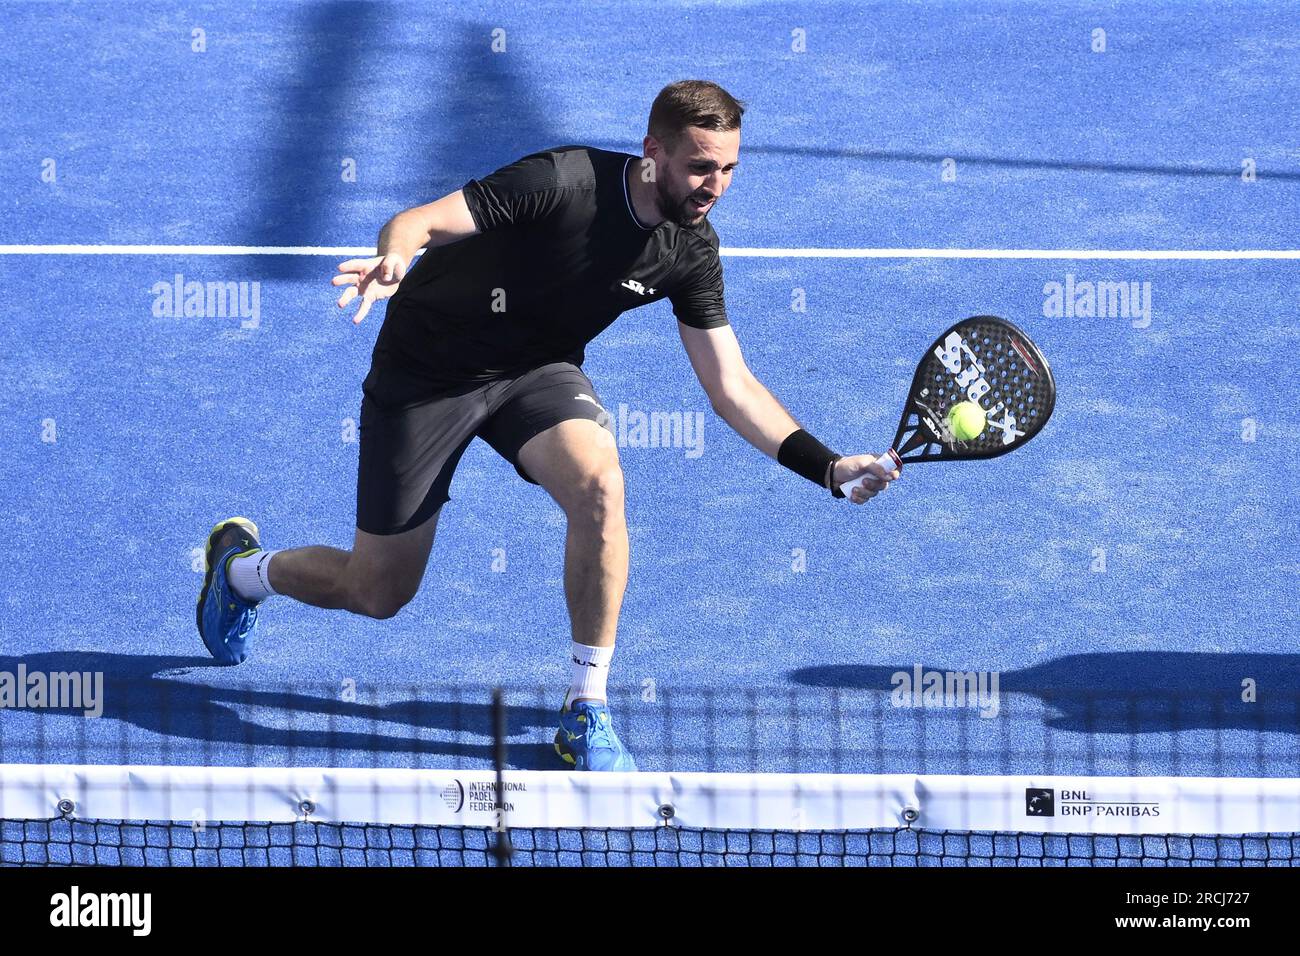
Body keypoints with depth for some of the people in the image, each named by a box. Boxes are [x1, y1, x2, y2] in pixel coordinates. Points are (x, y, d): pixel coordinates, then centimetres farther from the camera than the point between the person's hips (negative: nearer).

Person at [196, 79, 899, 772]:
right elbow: (419, 222, -26)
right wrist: (393, 258, -50)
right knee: (378, 595, 4)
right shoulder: (565, 181, -28)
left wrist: (825, 465, -16)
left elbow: (732, 389, -5)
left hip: (538, 372, 4)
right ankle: (243, 566, 39)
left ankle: (586, 713, -16)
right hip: (426, 368, -3)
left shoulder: (691, 250, -12)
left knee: (599, 487, -30)